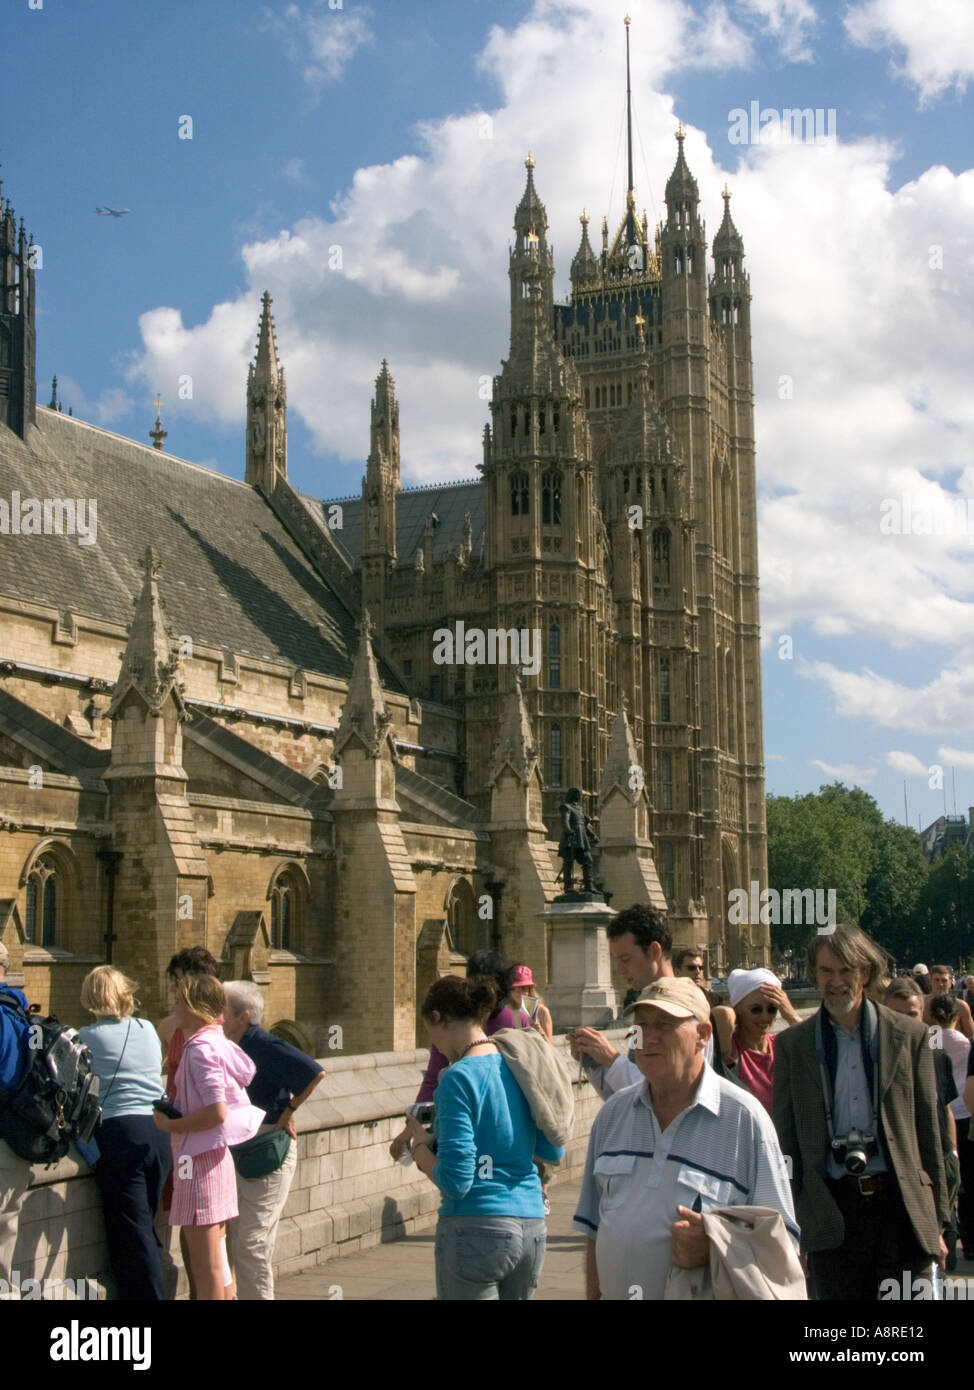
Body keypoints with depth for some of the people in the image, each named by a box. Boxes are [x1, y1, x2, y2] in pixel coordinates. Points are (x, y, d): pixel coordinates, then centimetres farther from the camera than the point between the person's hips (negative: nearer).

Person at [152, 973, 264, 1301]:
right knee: (215, 1257, 16)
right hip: (215, 1155, 10)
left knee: (204, 1264, -4)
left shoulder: (200, 1049, -17)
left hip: (201, 1159, -10)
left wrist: (171, 1125, -15)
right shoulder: (219, 1044, 11)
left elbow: (217, 1112, -24)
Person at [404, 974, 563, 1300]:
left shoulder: (459, 1079, -13)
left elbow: (455, 1181, -17)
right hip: (531, 1227, 7)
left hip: (476, 1227, -7)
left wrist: (421, 1146, 0)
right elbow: (553, 1151, 17)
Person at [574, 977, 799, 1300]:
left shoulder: (744, 1118, -10)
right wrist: (593, 1295, 5)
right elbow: (594, 1226, 12)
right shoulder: (613, 1112, 6)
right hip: (614, 1291, 4)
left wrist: (714, 1249, -26)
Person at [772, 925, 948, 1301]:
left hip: (902, 1207, 0)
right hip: (832, 1210, 0)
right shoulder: (792, 1045, 5)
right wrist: (789, 1225, 3)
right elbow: (785, 1139, 6)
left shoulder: (910, 1036, 5)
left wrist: (936, 1220, 6)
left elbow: (927, 1131, 7)